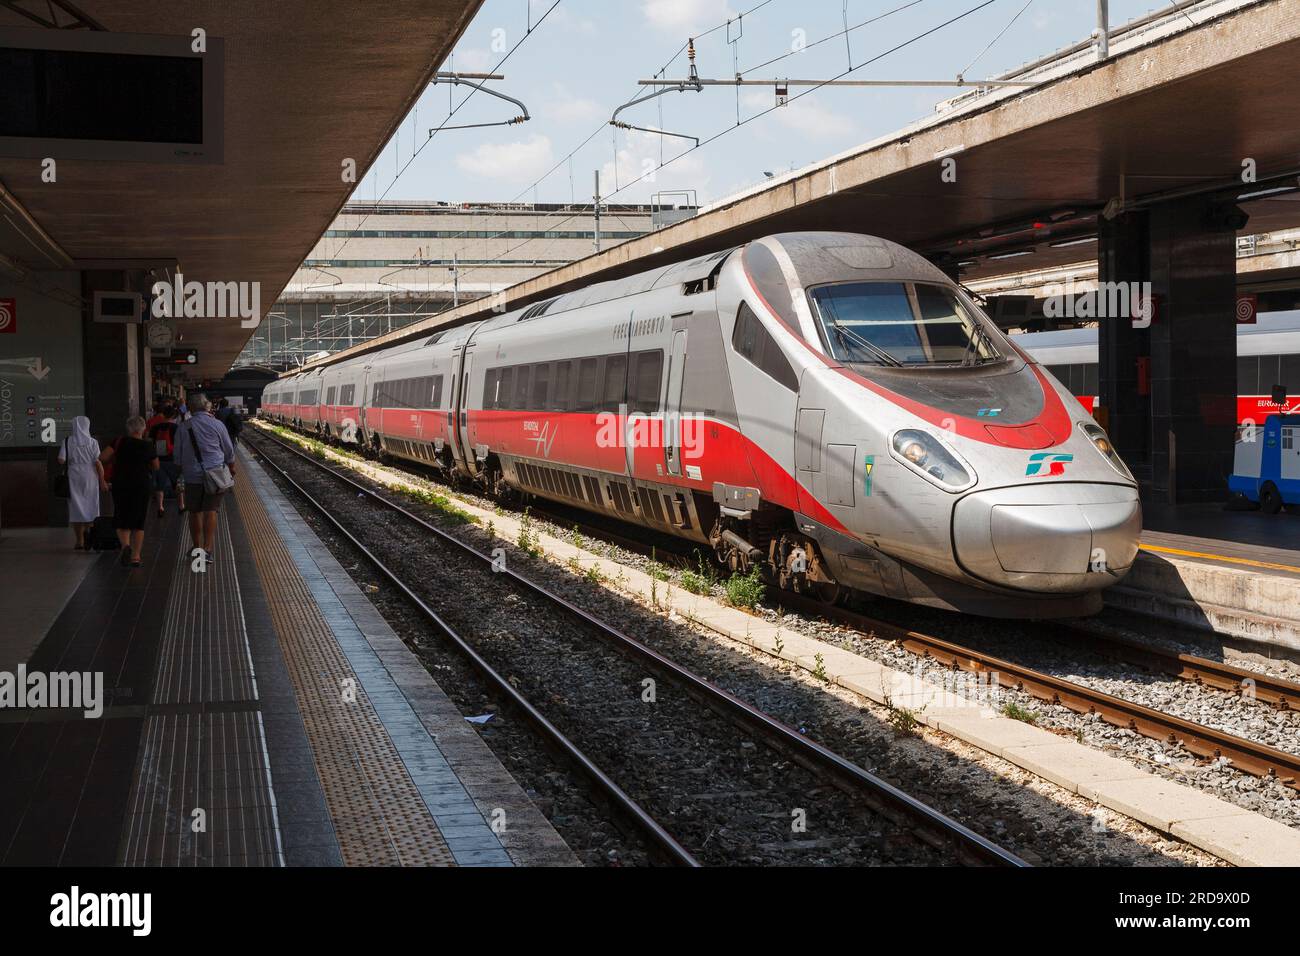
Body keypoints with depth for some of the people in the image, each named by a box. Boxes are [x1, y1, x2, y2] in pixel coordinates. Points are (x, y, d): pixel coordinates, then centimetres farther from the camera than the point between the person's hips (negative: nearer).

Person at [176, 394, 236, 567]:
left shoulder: (183, 427, 0)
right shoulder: (217, 425, -3)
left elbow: (178, 455, 7)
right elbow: (229, 451, 6)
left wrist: (182, 471, 23)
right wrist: (231, 467, 23)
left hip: (192, 475, 1)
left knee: (195, 512, 11)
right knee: (210, 511, -2)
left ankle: (197, 547, 18)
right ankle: (208, 548, -11)